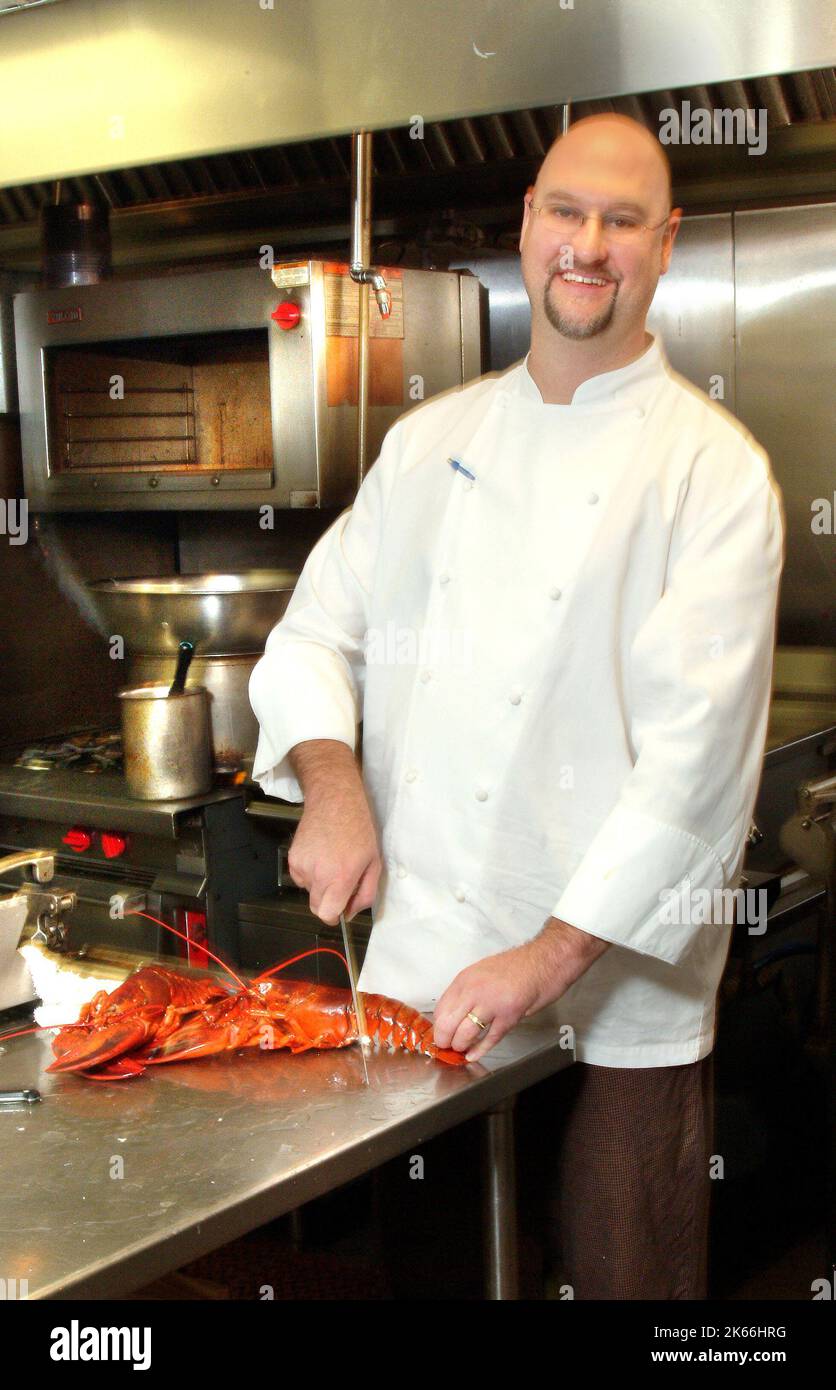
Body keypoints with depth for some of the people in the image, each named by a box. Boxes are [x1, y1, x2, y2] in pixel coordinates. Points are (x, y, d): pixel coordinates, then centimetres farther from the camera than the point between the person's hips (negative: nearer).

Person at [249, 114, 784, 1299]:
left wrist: (556, 954, -19)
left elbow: (697, 744, -14)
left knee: (621, 1273, 8)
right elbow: (318, 628, 11)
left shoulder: (713, 467, -7)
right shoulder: (433, 439, 9)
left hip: (614, 993, -4)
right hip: (416, 963, 4)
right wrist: (332, 778, -9)